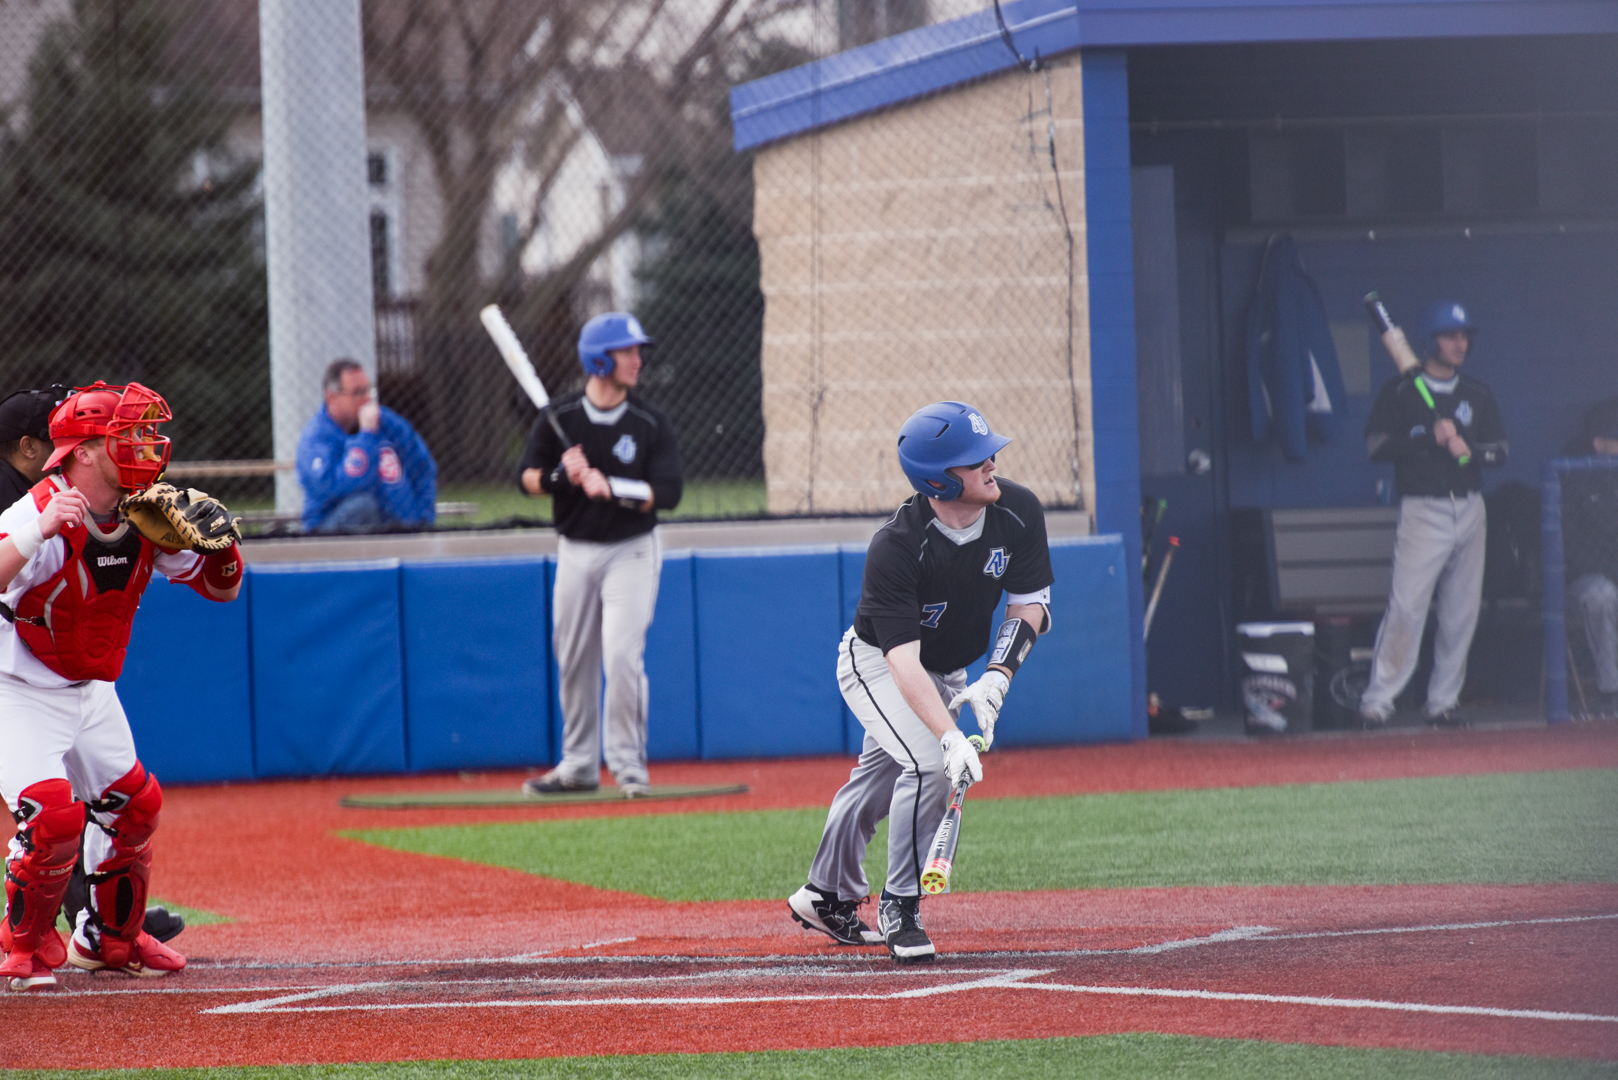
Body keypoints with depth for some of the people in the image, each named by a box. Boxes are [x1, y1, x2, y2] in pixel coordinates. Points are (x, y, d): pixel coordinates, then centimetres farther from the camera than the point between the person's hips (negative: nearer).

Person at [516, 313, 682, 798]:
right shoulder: (561, 417, -4)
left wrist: (610, 487, -27)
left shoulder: (651, 423, -9)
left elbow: (667, 493, -14)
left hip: (630, 552, -3)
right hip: (575, 552, 3)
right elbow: (528, 477, -1)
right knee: (573, 661, 10)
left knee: (623, 654, -15)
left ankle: (629, 764, -4)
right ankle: (579, 765, 23)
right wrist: (560, 475, -22)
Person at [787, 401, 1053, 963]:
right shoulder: (896, 547, -37)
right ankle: (899, 910, -10)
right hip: (876, 664, -6)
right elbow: (902, 658, -40)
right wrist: (950, 736, -51)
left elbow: (1029, 603, -8)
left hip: (947, 672, 6)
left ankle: (826, 897, 38)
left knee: (880, 778, 18)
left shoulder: (1018, 511, -20)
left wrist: (995, 680, -22)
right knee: (930, 764, -24)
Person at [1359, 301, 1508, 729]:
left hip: (1470, 511, 5)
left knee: (1462, 612, 4)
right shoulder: (1400, 393, 1)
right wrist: (1431, 438, -17)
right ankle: (1377, 700, -12)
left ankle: (1443, 701, 11)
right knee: (1406, 608, -13)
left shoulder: (1478, 396, 14)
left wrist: (1467, 449, -11)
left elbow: (1499, 452, 10)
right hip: (1423, 512, -5)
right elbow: (1377, 445, -8)